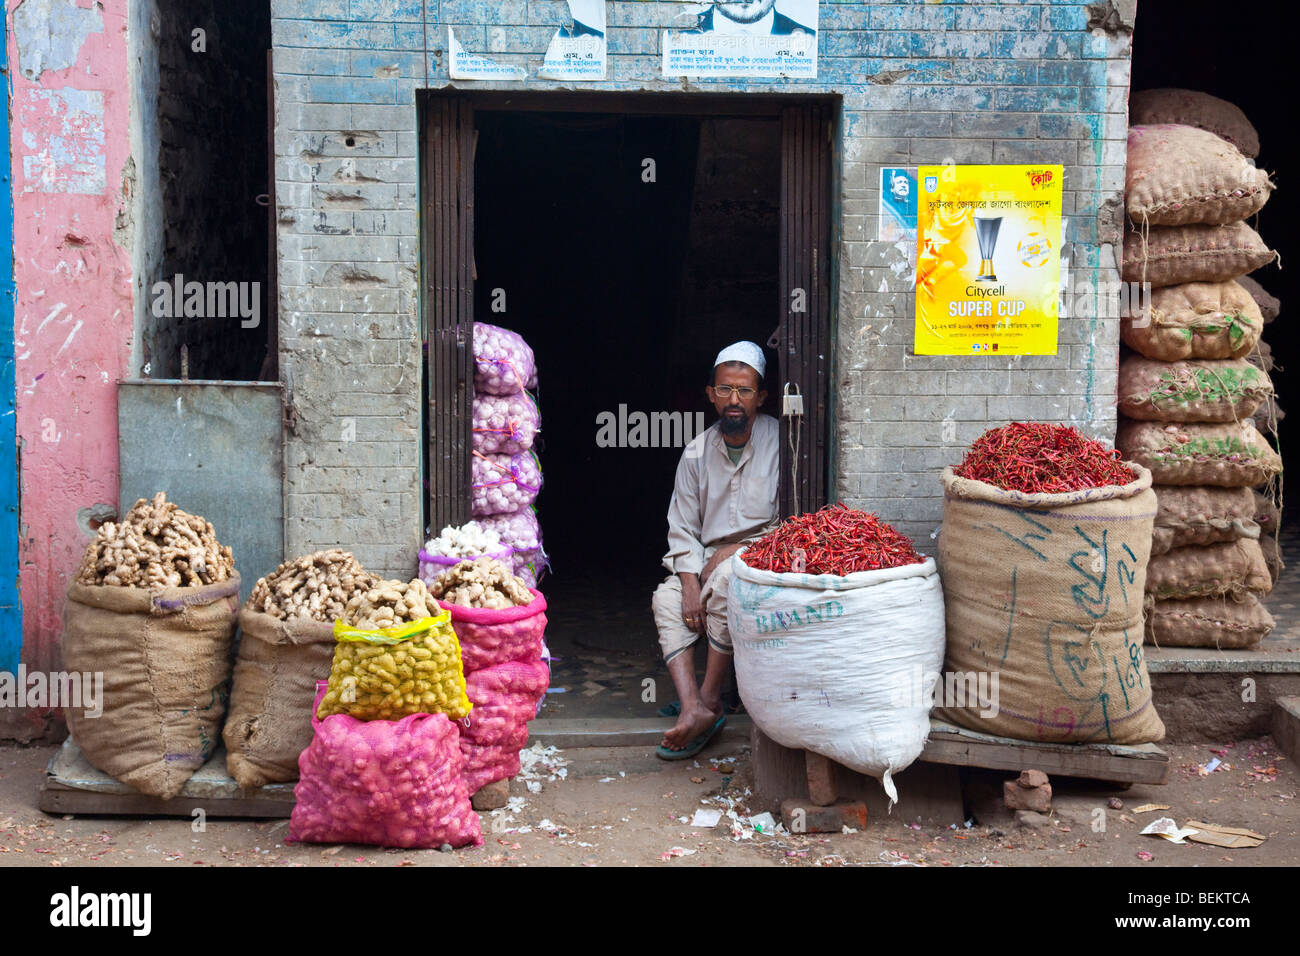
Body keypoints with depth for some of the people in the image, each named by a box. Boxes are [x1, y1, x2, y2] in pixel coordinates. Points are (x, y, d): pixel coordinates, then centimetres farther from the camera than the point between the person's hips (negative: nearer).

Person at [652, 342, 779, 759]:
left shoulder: (779, 441, -5)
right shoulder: (697, 452, 7)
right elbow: (682, 527, 7)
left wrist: (736, 549, -14)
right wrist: (690, 583, -9)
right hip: (708, 559, 5)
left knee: (727, 580, -34)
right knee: (667, 598, -20)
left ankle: (711, 698, -23)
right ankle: (691, 707, -31)